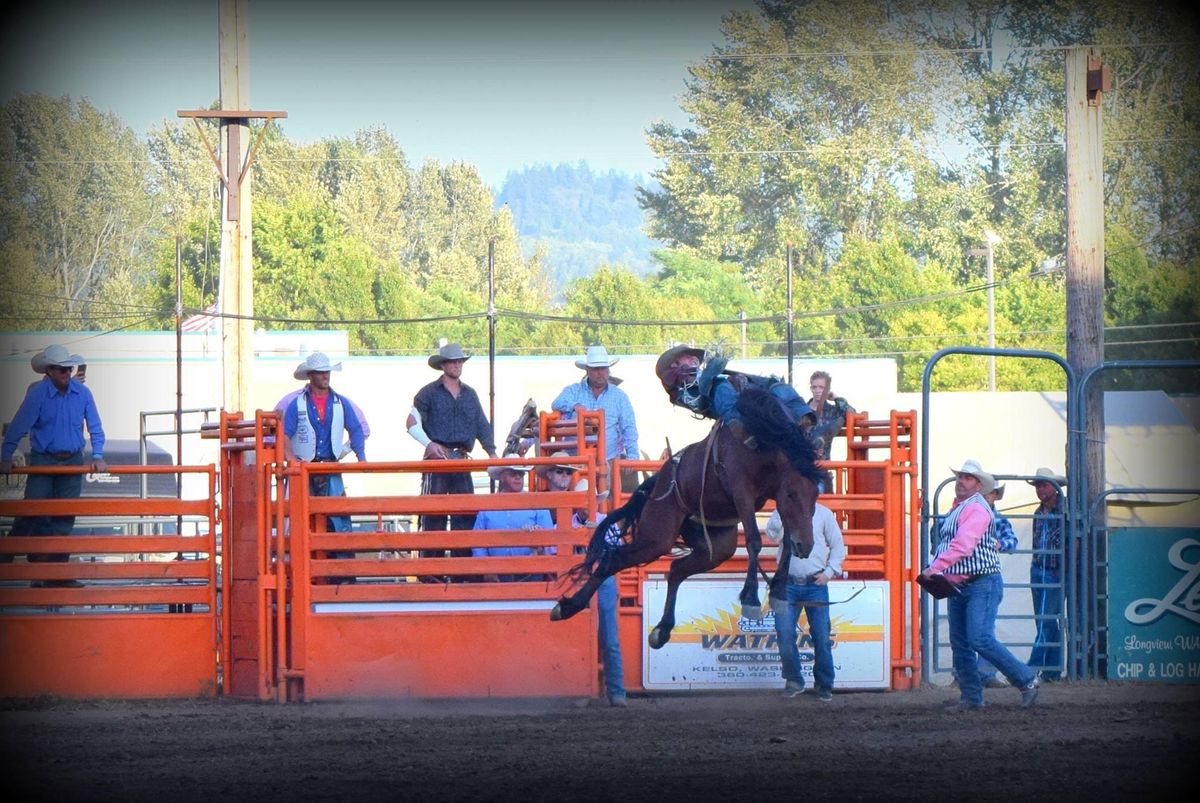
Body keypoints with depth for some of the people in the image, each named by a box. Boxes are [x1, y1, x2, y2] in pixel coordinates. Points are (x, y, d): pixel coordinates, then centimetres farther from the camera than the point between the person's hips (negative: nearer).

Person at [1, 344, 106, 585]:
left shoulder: (82, 394, -1)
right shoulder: (37, 394, -11)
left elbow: (95, 427, 7)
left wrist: (98, 456, -3)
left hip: (72, 461, 3)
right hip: (43, 460, -3)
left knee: (64, 520, 3)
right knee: (34, 514, -7)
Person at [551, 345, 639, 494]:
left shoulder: (619, 396, 12)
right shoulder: (573, 391, 11)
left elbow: (629, 428, 8)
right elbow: (557, 404, -7)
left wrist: (632, 456, -4)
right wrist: (574, 405, -28)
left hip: (609, 460, 0)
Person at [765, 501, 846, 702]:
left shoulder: (823, 514, 4)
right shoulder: (781, 513, 5)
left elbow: (838, 546, 8)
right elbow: (773, 534, -14)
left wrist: (829, 572, -2)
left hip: (816, 583, 0)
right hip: (788, 585, 0)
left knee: (822, 637, 0)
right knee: (784, 635, -6)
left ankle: (824, 685, 11)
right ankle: (793, 681, 9)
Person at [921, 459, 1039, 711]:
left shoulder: (977, 508, -12)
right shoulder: (955, 510, 18)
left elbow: (962, 546, -23)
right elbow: (944, 546, 26)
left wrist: (935, 568, -23)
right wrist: (936, 571, 11)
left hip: (982, 584, -9)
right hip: (957, 586, 9)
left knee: (980, 639, -18)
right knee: (960, 644, 6)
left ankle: (1026, 681, -9)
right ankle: (971, 697, 10)